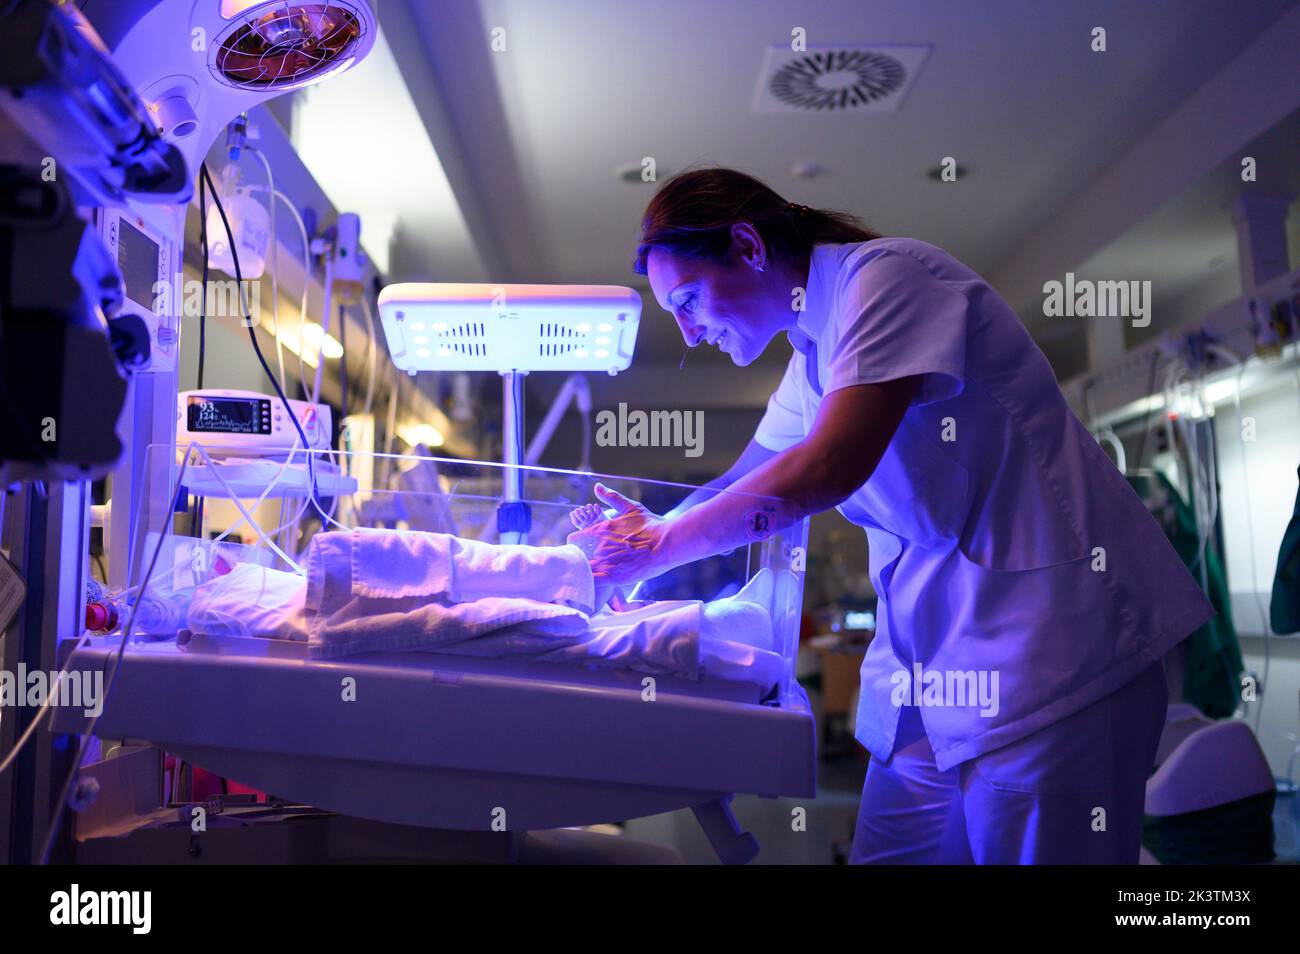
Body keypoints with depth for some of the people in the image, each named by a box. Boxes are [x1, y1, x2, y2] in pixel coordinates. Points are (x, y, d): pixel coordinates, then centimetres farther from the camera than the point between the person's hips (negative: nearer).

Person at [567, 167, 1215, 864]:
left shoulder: (887, 273, -12)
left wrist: (664, 545, -13)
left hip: (1047, 642, -8)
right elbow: (750, 481, 24)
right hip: (933, 656, 9)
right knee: (888, 852, 9)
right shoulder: (811, 351, 15)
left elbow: (825, 472, -23)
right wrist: (648, 530, 10)